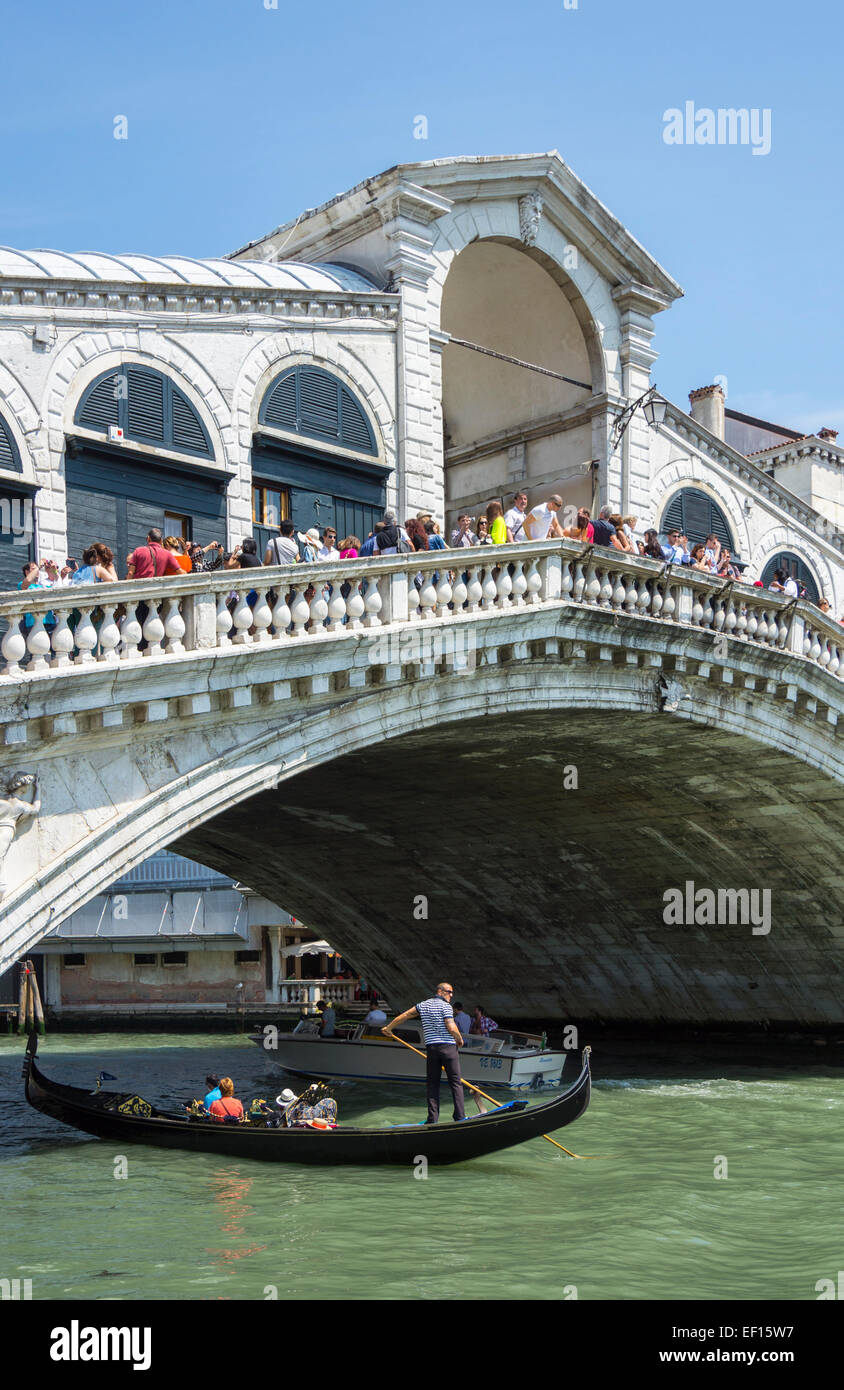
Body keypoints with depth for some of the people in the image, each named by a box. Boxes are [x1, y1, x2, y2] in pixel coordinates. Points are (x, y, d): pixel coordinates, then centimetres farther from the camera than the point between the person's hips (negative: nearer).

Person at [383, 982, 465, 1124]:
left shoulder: (423, 1005, 14)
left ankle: (433, 1119, 3)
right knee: (456, 1082, 2)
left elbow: (404, 1015, 20)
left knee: (432, 1084, 9)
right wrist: (460, 1039, 5)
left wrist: (388, 1028, 32)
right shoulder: (445, 1006, -4)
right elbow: (451, 1028, -14)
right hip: (448, 1047, -4)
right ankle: (460, 1116, -2)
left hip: (431, 1048, 4)